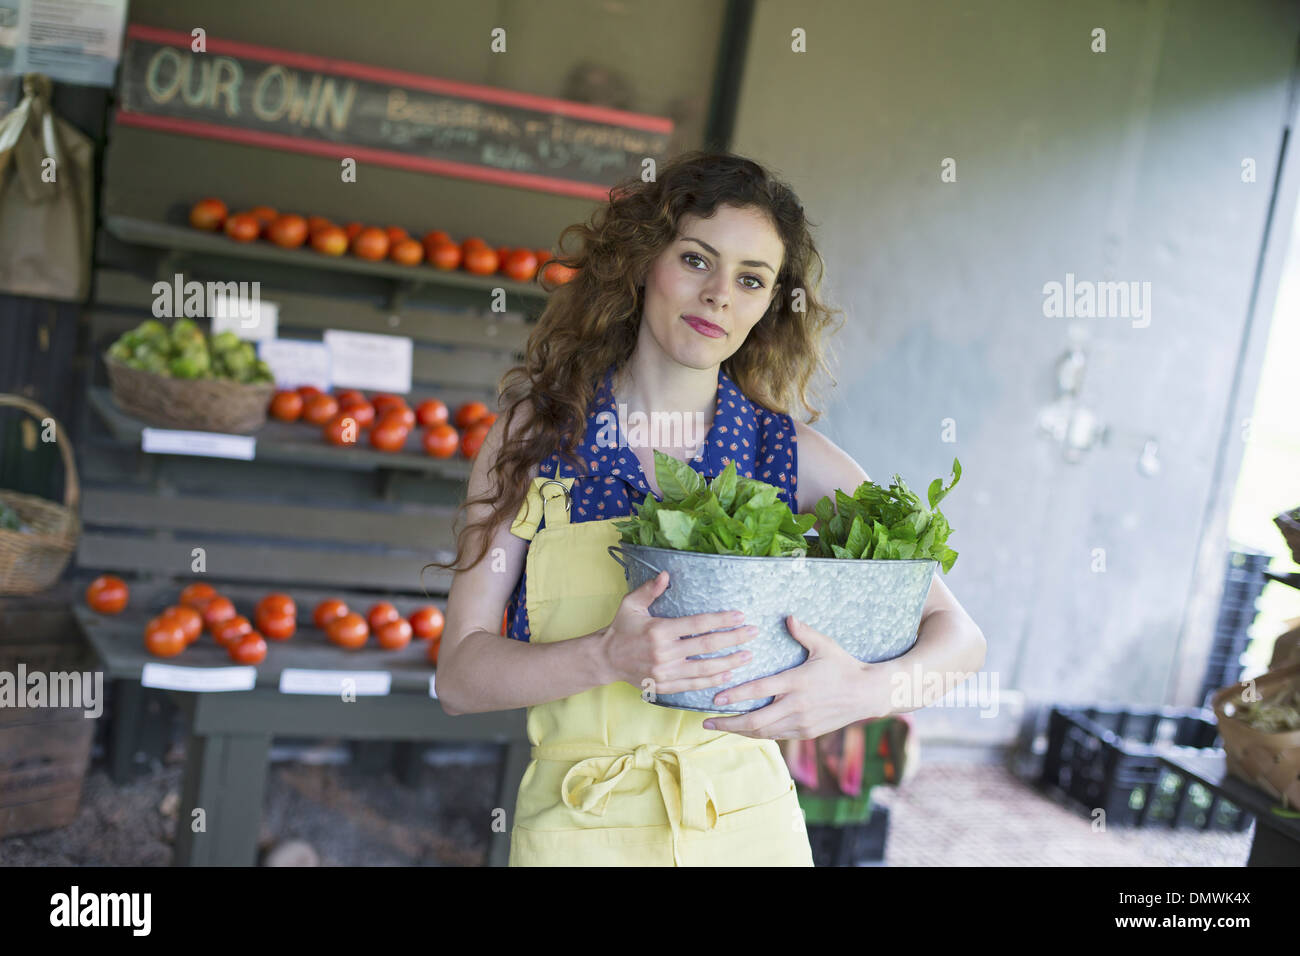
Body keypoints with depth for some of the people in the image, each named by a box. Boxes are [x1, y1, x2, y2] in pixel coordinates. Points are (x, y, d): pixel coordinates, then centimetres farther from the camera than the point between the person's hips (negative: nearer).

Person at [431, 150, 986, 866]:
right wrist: (611, 657, -25)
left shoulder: (790, 456, -4)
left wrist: (865, 689, -23)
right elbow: (460, 675, -7)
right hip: (578, 832, 0)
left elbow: (960, 638, -3)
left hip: (749, 825, 1)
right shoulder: (533, 435, -5)